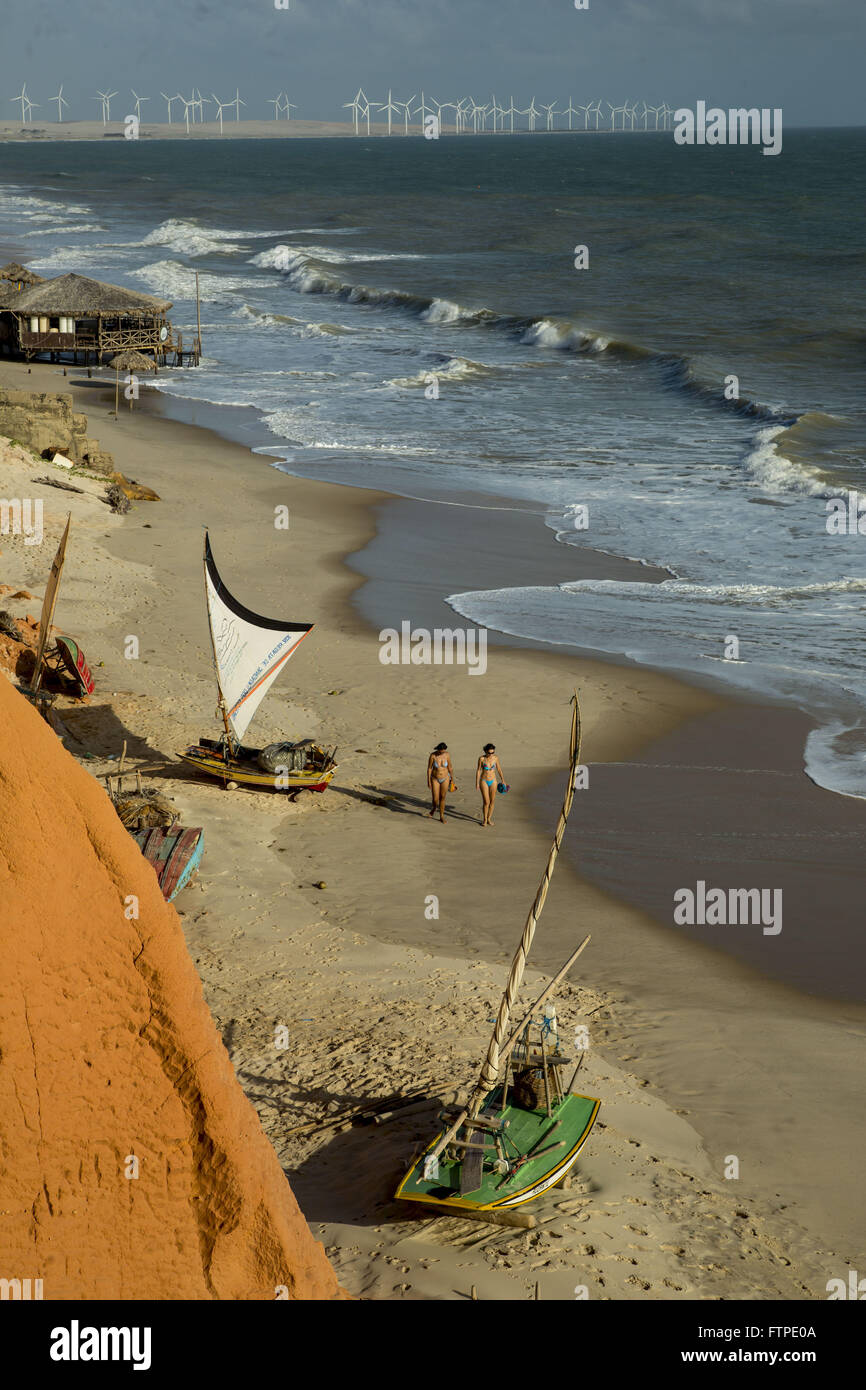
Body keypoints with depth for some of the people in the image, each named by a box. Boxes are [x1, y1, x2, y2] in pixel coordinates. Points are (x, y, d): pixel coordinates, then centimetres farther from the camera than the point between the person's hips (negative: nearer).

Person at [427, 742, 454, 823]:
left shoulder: (446, 754, -13)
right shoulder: (432, 755, -21)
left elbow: (450, 767, -2)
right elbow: (429, 768, -13)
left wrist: (452, 779, 5)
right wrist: (428, 781, -12)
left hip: (445, 778, 2)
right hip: (435, 779, -2)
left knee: (442, 798, 11)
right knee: (435, 800, -1)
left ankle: (442, 816, 28)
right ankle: (434, 808, 37)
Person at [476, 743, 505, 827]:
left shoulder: (495, 758, -6)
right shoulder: (481, 758, -14)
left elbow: (499, 770, 5)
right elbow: (478, 770, -8)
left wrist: (503, 781, 8)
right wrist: (477, 783, -8)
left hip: (493, 781, 3)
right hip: (484, 782, -3)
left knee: (492, 801, 7)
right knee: (486, 802, -5)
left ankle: (489, 819, 23)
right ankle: (484, 819, 15)